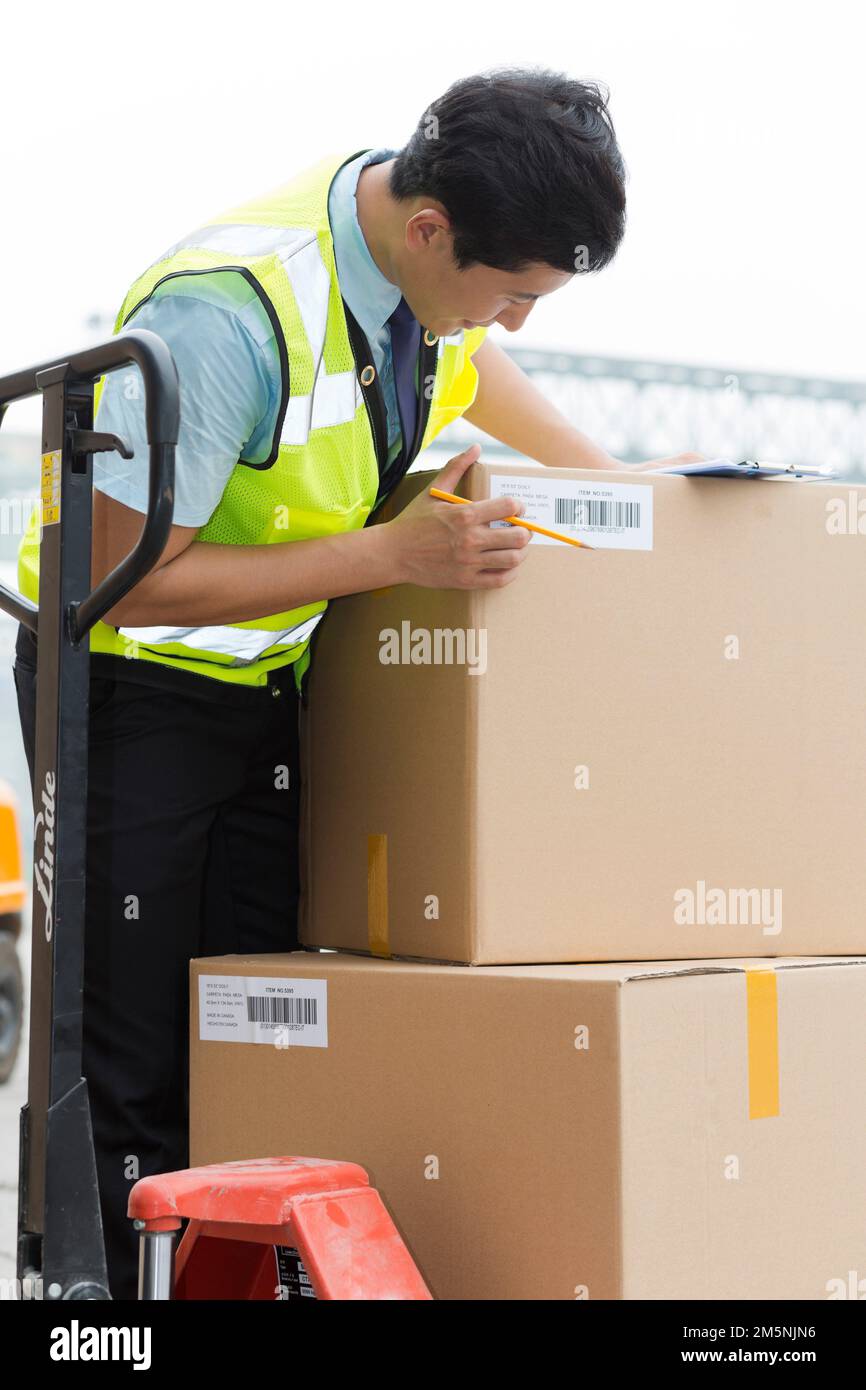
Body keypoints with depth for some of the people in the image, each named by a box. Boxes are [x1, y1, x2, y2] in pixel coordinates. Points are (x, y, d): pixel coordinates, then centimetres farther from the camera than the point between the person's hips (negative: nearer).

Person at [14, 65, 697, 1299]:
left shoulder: (430, 254, -9)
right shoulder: (228, 312, -33)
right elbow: (123, 578, -28)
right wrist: (393, 556, -30)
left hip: (272, 675, 7)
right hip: (131, 682, -7)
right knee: (133, 1068, -8)